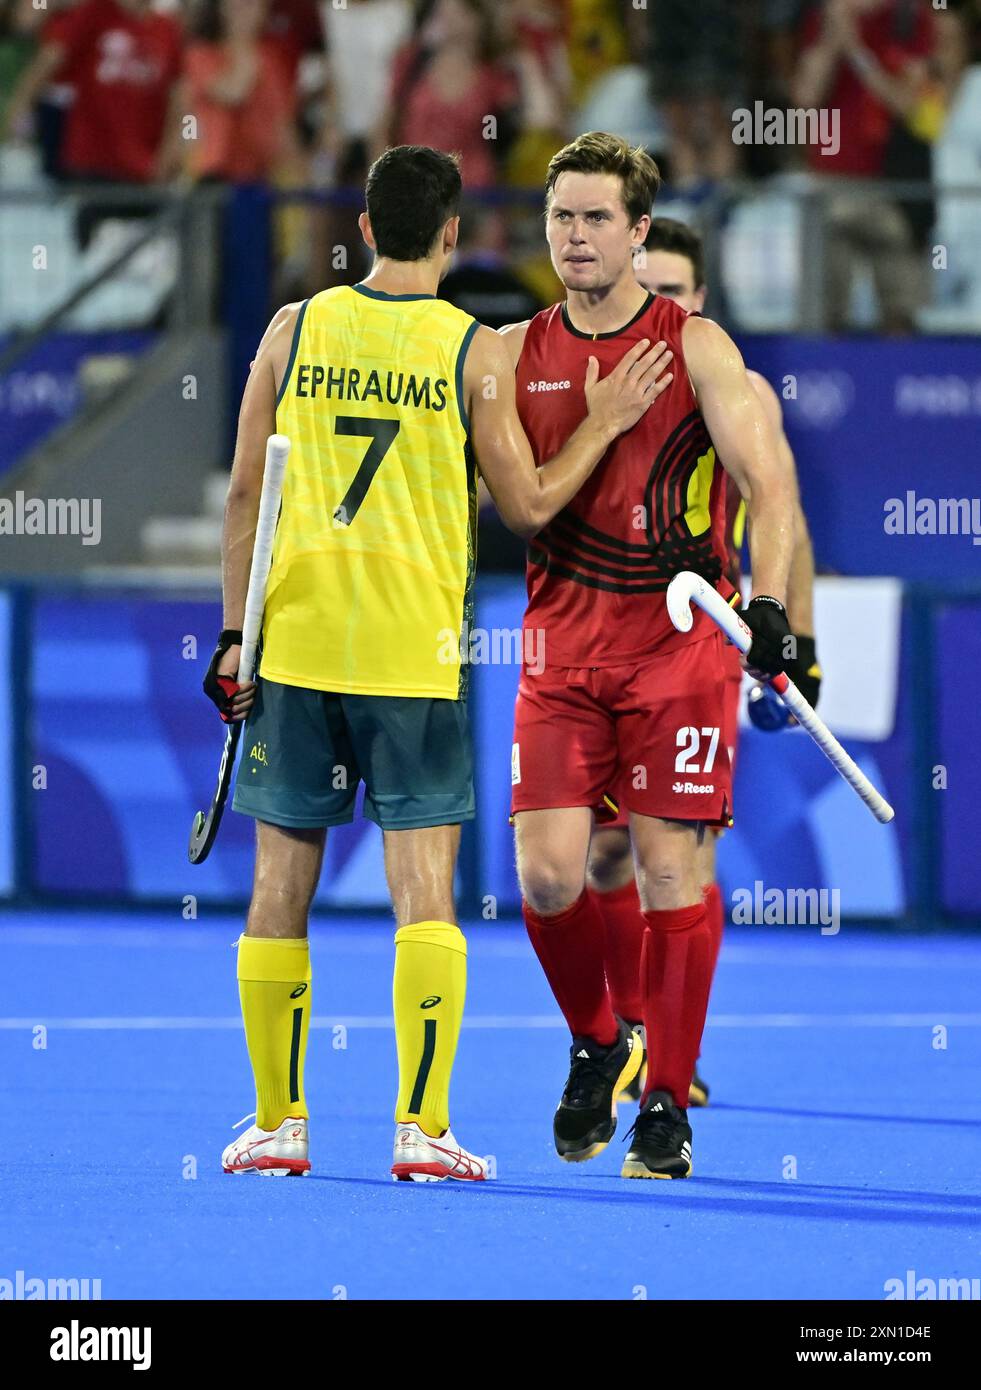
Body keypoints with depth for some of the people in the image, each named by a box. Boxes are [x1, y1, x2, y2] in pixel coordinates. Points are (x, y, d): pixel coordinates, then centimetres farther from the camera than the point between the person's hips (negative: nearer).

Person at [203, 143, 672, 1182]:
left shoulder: (295, 329, 3)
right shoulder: (473, 351, -3)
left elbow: (245, 493, 4)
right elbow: (528, 506, 1)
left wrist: (235, 633, 9)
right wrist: (603, 424, 14)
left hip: (293, 640, 2)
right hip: (414, 655, -2)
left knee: (280, 889, 9)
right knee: (424, 891, -1)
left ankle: (277, 1123, 10)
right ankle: (422, 1127, -9)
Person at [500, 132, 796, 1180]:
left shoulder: (695, 347, -1)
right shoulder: (515, 354, 8)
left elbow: (765, 480, -7)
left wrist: (768, 600, -20)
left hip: (679, 638, -2)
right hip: (562, 643, 3)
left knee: (670, 867, -5)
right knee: (547, 871, -7)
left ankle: (666, 1105, 4)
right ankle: (596, 1045, 20)